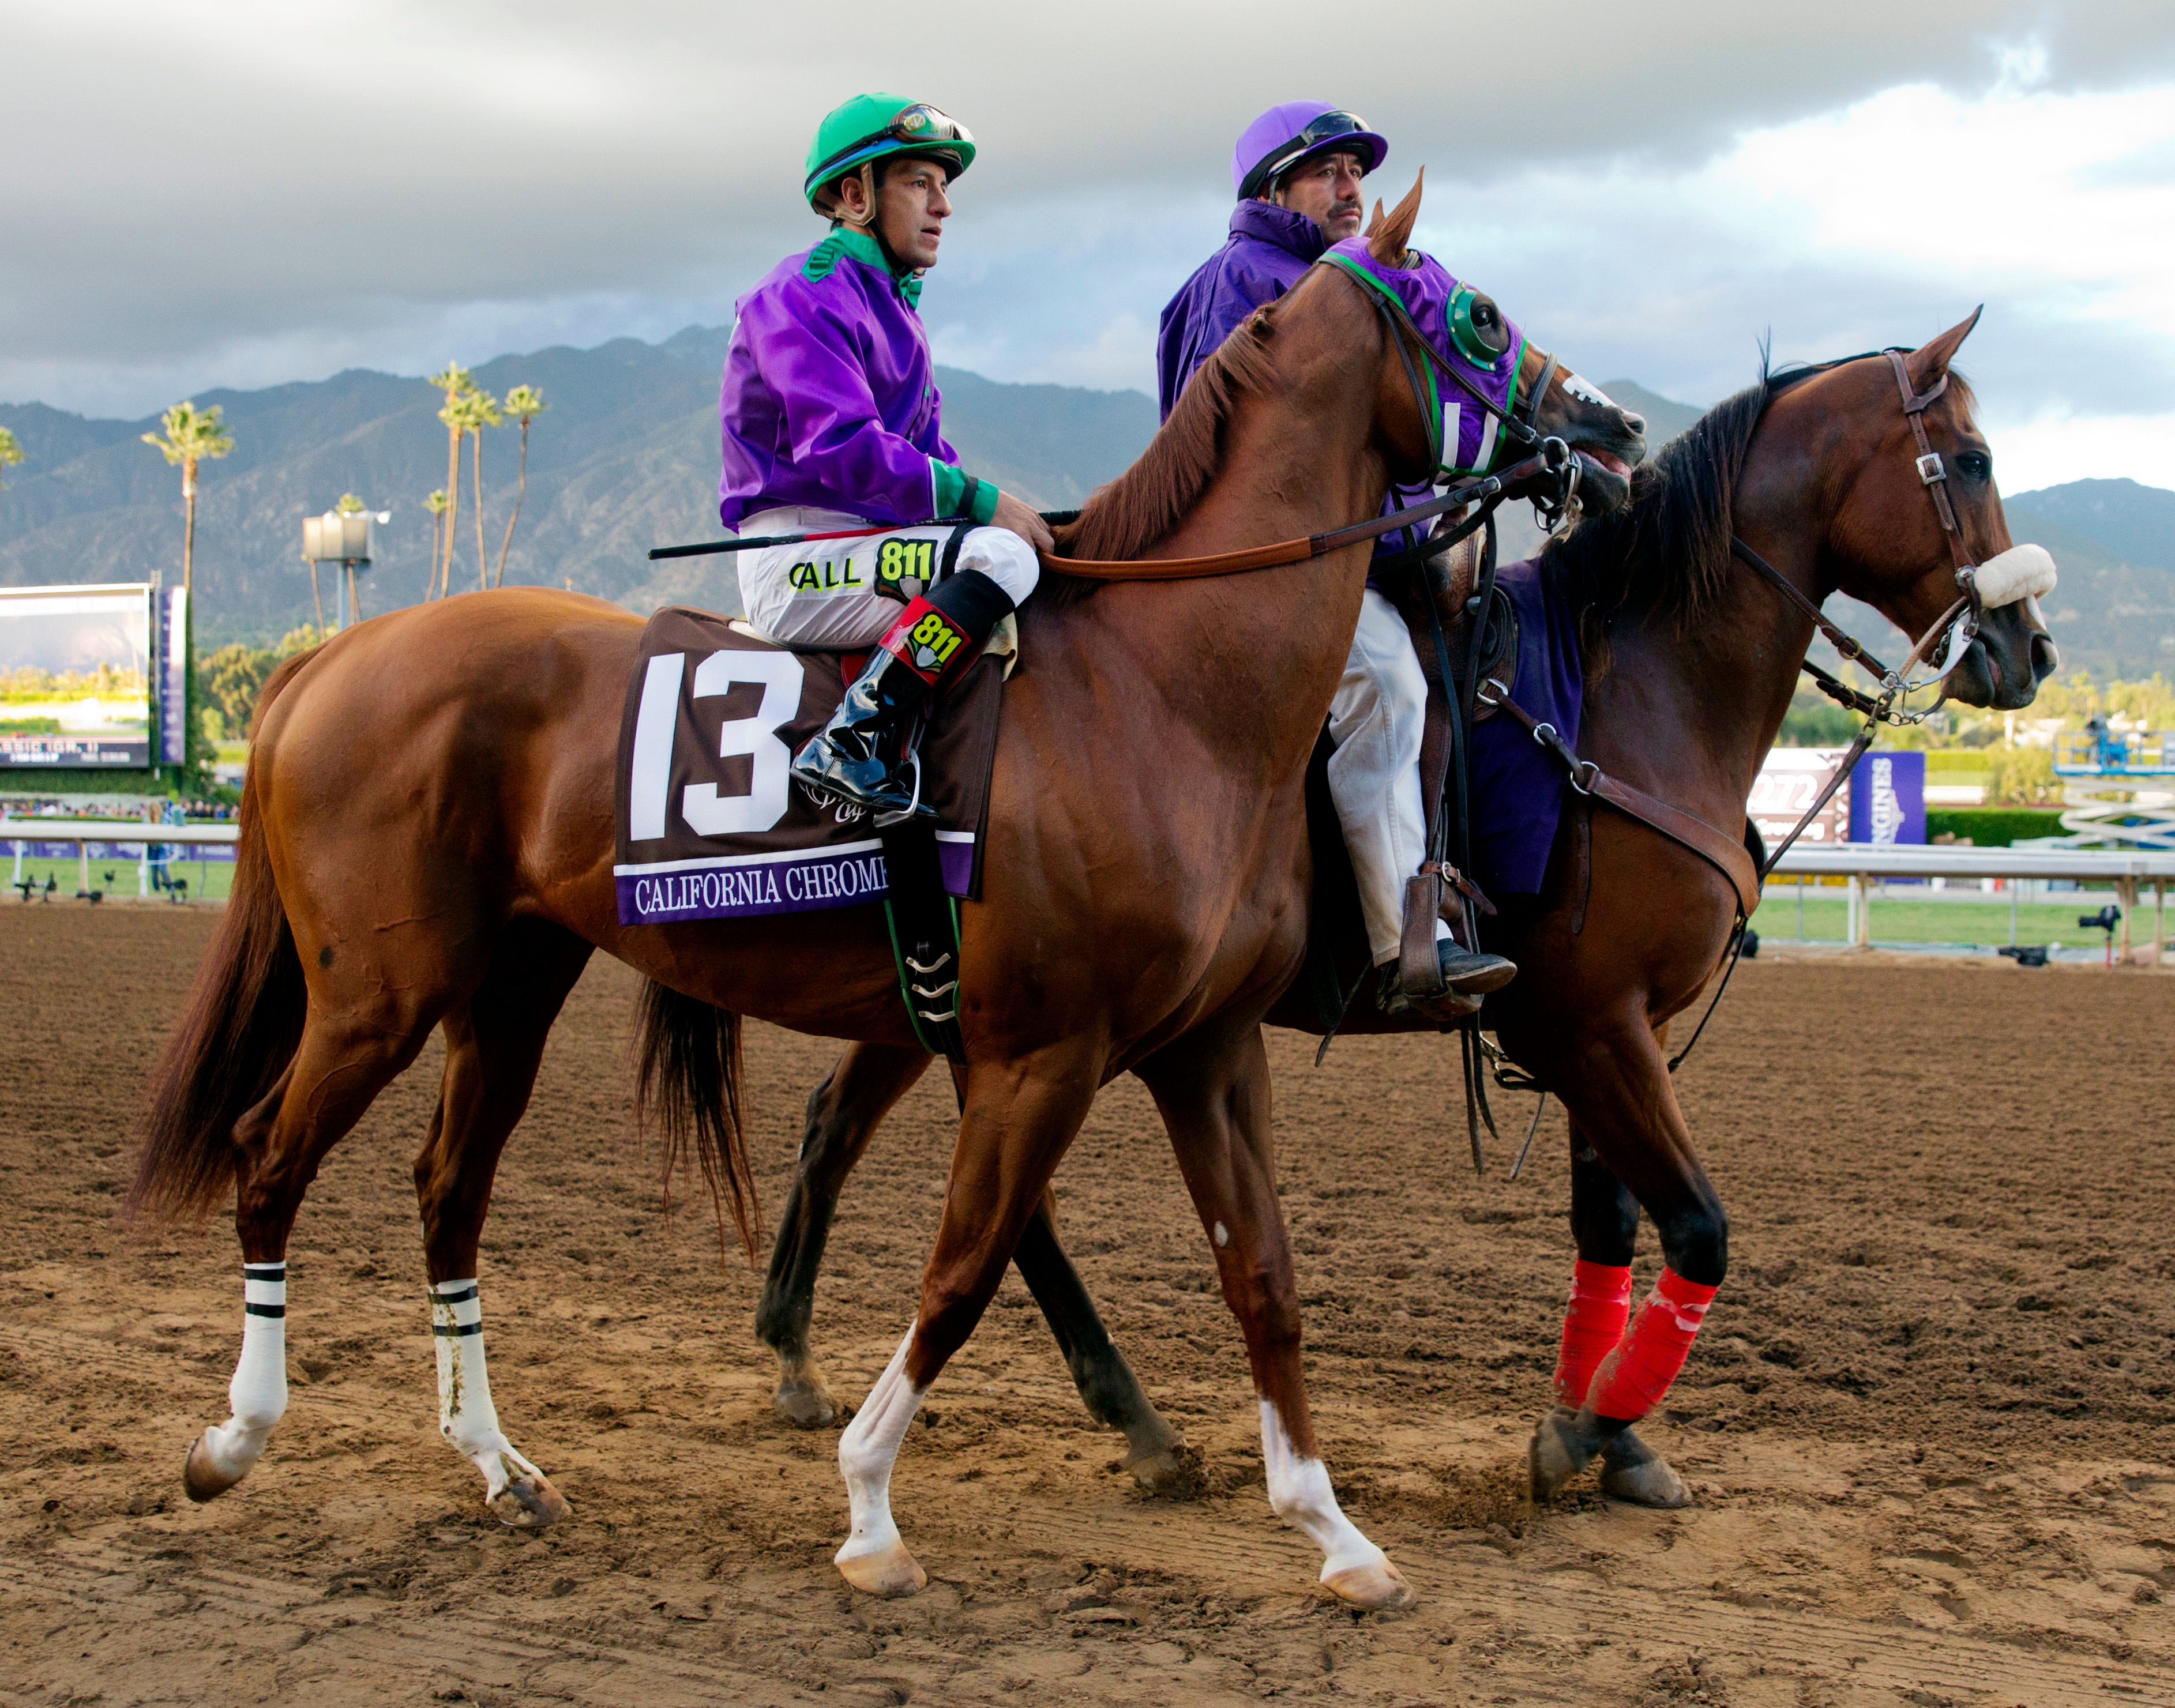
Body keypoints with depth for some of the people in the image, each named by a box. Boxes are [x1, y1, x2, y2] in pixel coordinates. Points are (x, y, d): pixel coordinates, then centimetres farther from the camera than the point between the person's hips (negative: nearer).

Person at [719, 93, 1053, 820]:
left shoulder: (891, 302, 22)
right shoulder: (803, 294, -10)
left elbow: (925, 448, 21)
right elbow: (844, 450, -22)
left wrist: (998, 507, 2)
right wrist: (982, 502, -22)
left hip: (866, 546, 10)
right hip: (797, 564, -10)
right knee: (1001, 558, -28)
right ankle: (855, 747, -33)